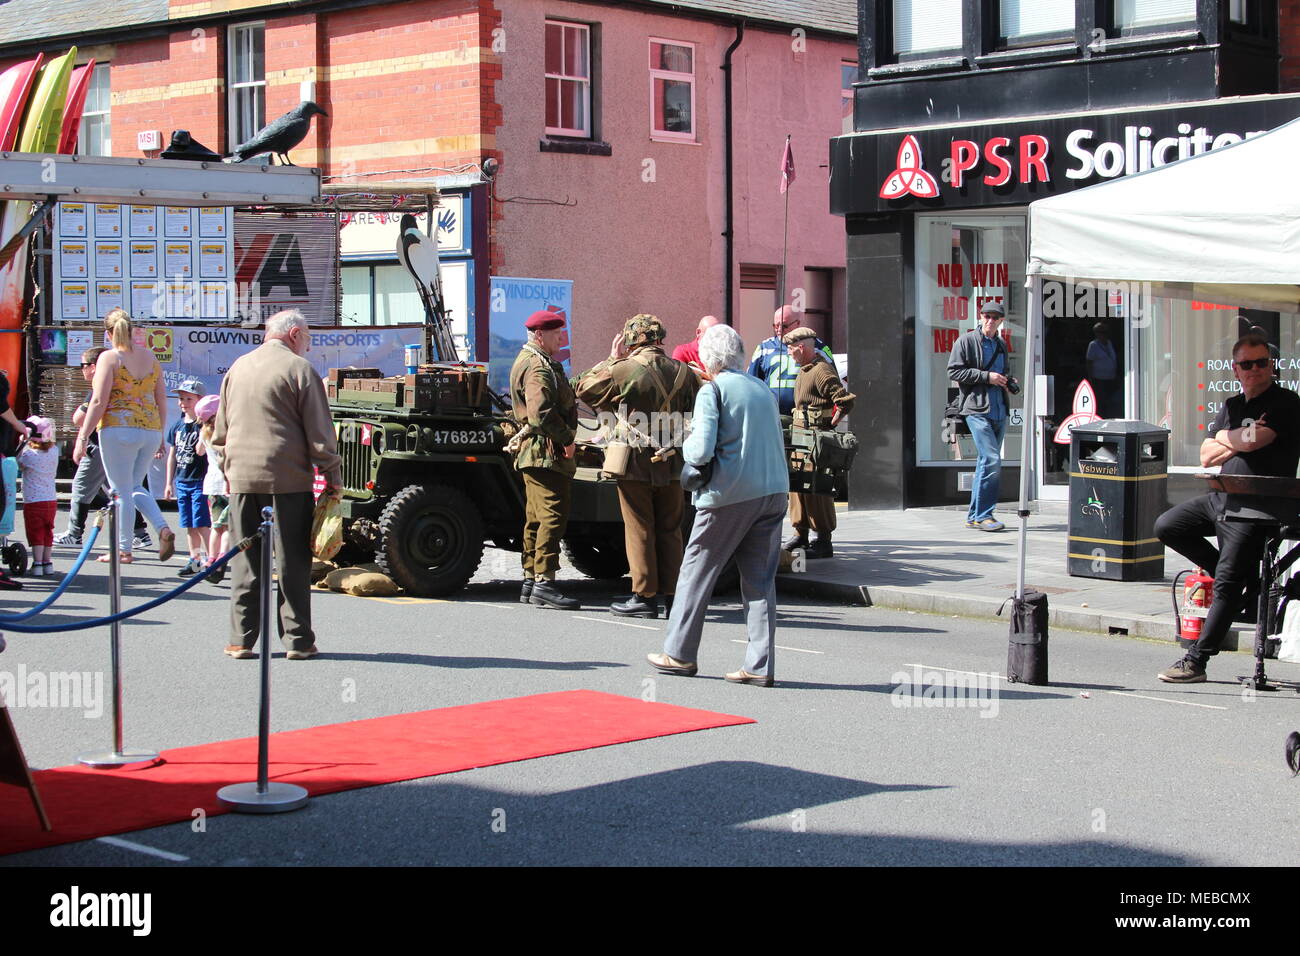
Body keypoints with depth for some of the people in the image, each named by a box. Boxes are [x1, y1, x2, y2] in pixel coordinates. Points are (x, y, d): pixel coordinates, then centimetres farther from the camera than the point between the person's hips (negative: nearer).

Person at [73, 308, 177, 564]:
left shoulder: (109, 358, -6)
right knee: (135, 487, 19)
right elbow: (162, 400, 13)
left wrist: (82, 438, -9)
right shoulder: (150, 358, 11)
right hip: (150, 429, 6)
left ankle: (123, 550, 8)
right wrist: (160, 436, 22)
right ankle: (163, 529, -1)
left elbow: (99, 402, -12)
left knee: (121, 491, 3)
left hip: (119, 429, -5)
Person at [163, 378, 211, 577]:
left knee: (202, 523, -10)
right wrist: (169, 482, 17)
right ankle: (195, 560, 17)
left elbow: (201, 451, -16)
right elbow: (172, 455, 17)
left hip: (200, 481, -7)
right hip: (181, 482, 7)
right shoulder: (177, 427, 11)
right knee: (189, 525, 11)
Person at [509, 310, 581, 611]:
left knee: (537, 518, 13)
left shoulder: (531, 361, 20)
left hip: (535, 451, 11)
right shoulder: (538, 368, -15)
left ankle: (530, 582, 18)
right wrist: (567, 438, -16)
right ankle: (544, 583, -13)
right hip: (546, 452, -11)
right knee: (553, 515, -12)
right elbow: (541, 413, -26)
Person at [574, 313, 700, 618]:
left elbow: (584, 388, 0)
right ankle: (673, 594, 15)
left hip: (635, 464, -4)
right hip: (672, 467, 4)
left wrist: (611, 359, 7)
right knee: (670, 530, 12)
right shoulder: (684, 372, 3)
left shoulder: (623, 370, -12)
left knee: (639, 530, 3)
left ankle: (644, 596, 4)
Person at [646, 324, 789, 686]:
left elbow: (701, 451, -14)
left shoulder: (713, 390, -6)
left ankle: (680, 654, 17)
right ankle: (760, 666, 3)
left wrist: (686, 446, 6)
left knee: (697, 571, 9)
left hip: (731, 493, -6)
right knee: (760, 579, 7)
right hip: (774, 490, 6)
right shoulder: (763, 390, 13)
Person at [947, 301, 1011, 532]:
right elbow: (954, 371, -8)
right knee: (992, 460, -17)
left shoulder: (1001, 345, 20)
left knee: (986, 463, 10)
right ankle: (983, 515, -13)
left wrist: (1007, 382, 10)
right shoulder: (966, 341, -1)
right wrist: (986, 376, -14)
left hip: (998, 411, 8)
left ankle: (974, 516, 16)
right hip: (977, 409, -8)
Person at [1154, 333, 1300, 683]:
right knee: (1167, 526, 9)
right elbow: (1207, 457, 10)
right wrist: (1241, 441, -6)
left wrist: (1226, 437, -2)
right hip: (1220, 497, 9)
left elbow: (1253, 441, -22)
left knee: (1227, 584, -11)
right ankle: (1242, 576, 13)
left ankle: (1196, 662, -11)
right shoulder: (1231, 407, 16)